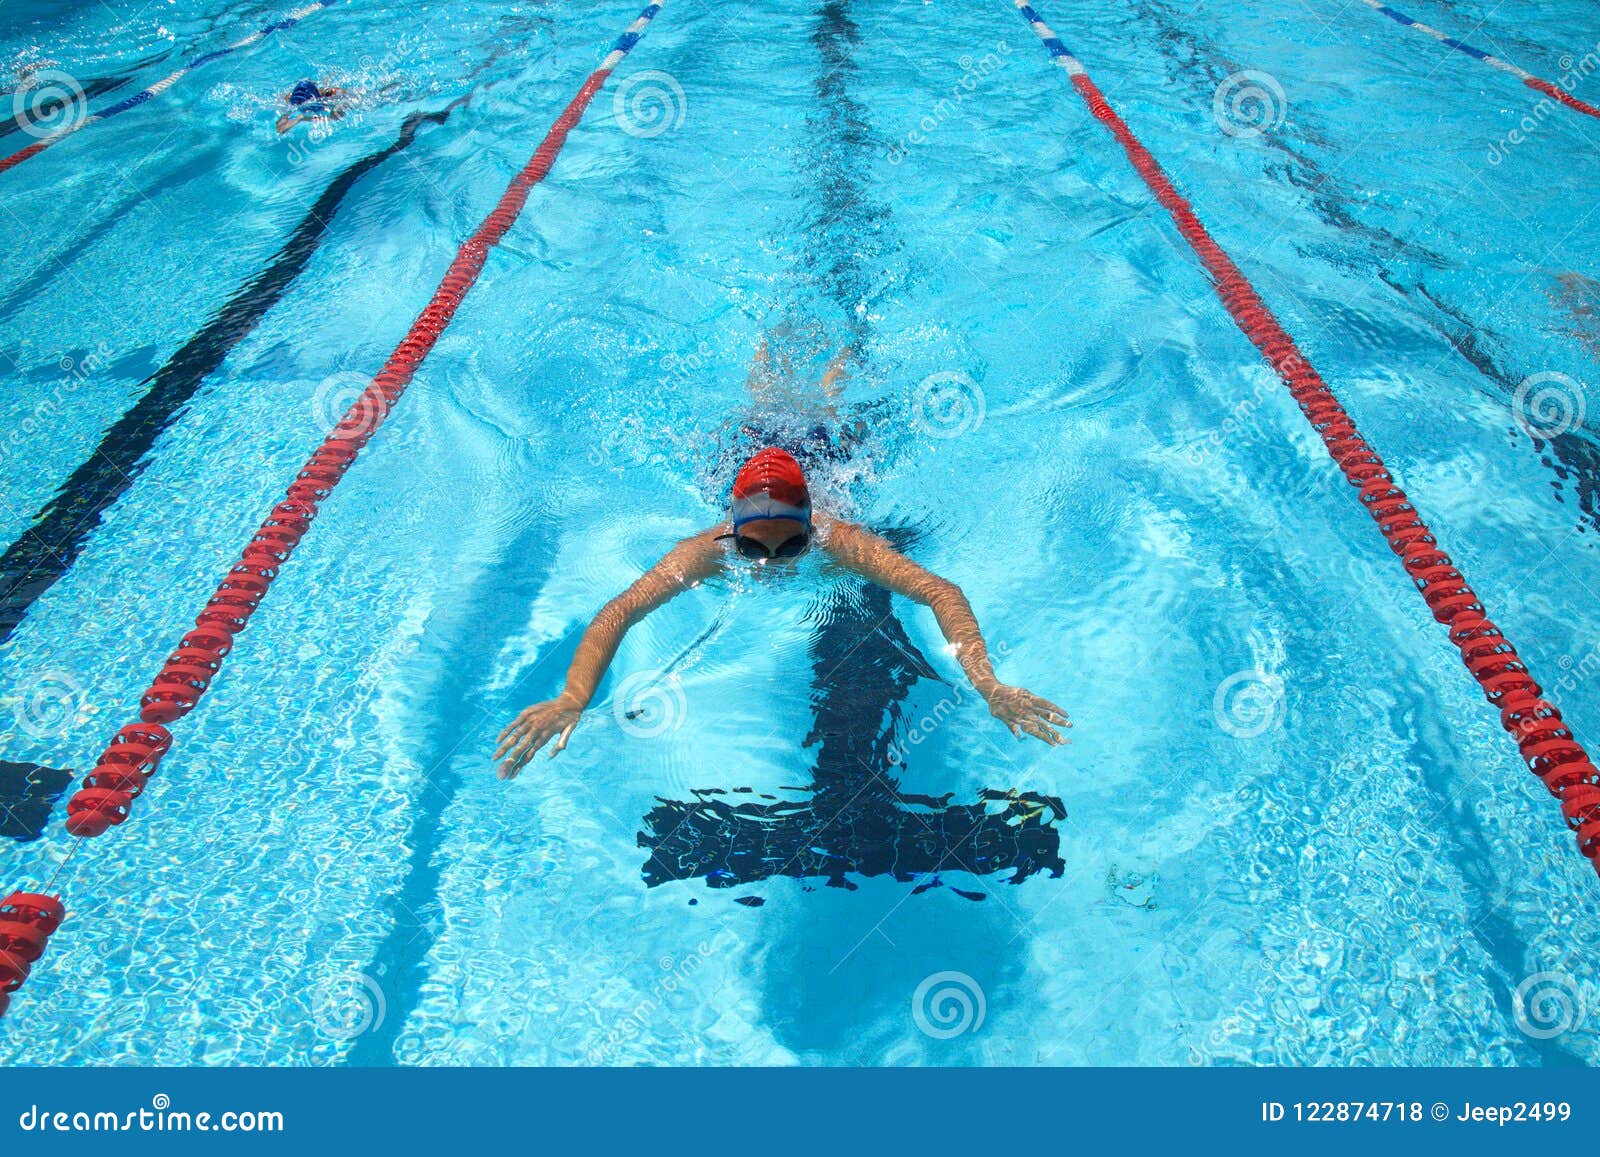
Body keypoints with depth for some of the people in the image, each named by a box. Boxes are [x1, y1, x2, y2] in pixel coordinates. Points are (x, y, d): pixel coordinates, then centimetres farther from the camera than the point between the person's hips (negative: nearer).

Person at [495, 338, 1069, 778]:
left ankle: (848, 348, 63)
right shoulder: (709, 548, -46)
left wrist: (988, 684, -71)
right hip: (755, 441, 1)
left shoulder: (838, 539, -49)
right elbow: (617, 614, -53)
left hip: (822, 452, 0)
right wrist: (571, 699, -69)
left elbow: (942, 592, -56)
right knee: (767, 403, 35)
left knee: (825, 409, 34)